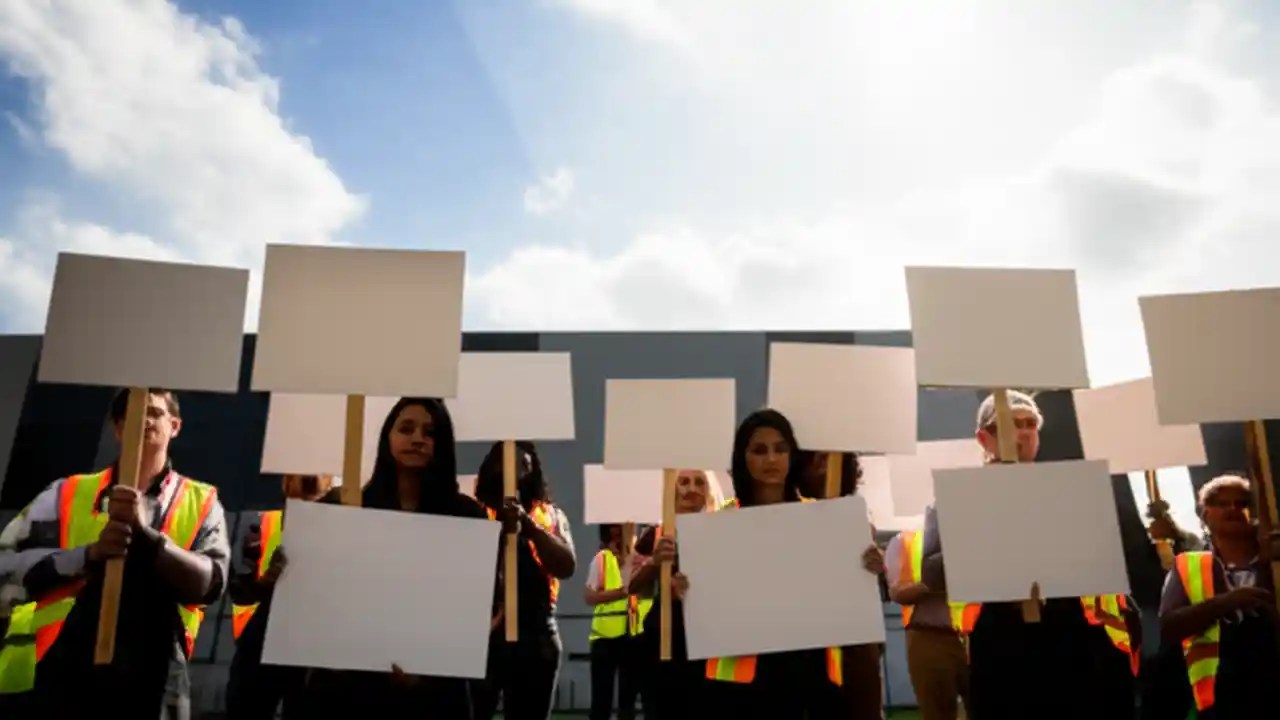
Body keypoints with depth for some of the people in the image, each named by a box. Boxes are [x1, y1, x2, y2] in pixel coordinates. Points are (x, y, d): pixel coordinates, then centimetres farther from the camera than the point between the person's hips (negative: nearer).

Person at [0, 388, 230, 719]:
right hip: (67, 668, 1)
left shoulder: (201, 502, 6)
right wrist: (89, 554, -14)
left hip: (154, 677, -1)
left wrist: (145, 533, -17)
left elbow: (210, 583, -6)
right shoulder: (66, 493, 10)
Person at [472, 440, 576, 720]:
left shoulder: (551, 516, 11)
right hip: (479, 632, -2)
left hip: (534, 635, 2)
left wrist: (529, 525, -14)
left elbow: (567, 567, -2)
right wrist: (503, 527, -22)